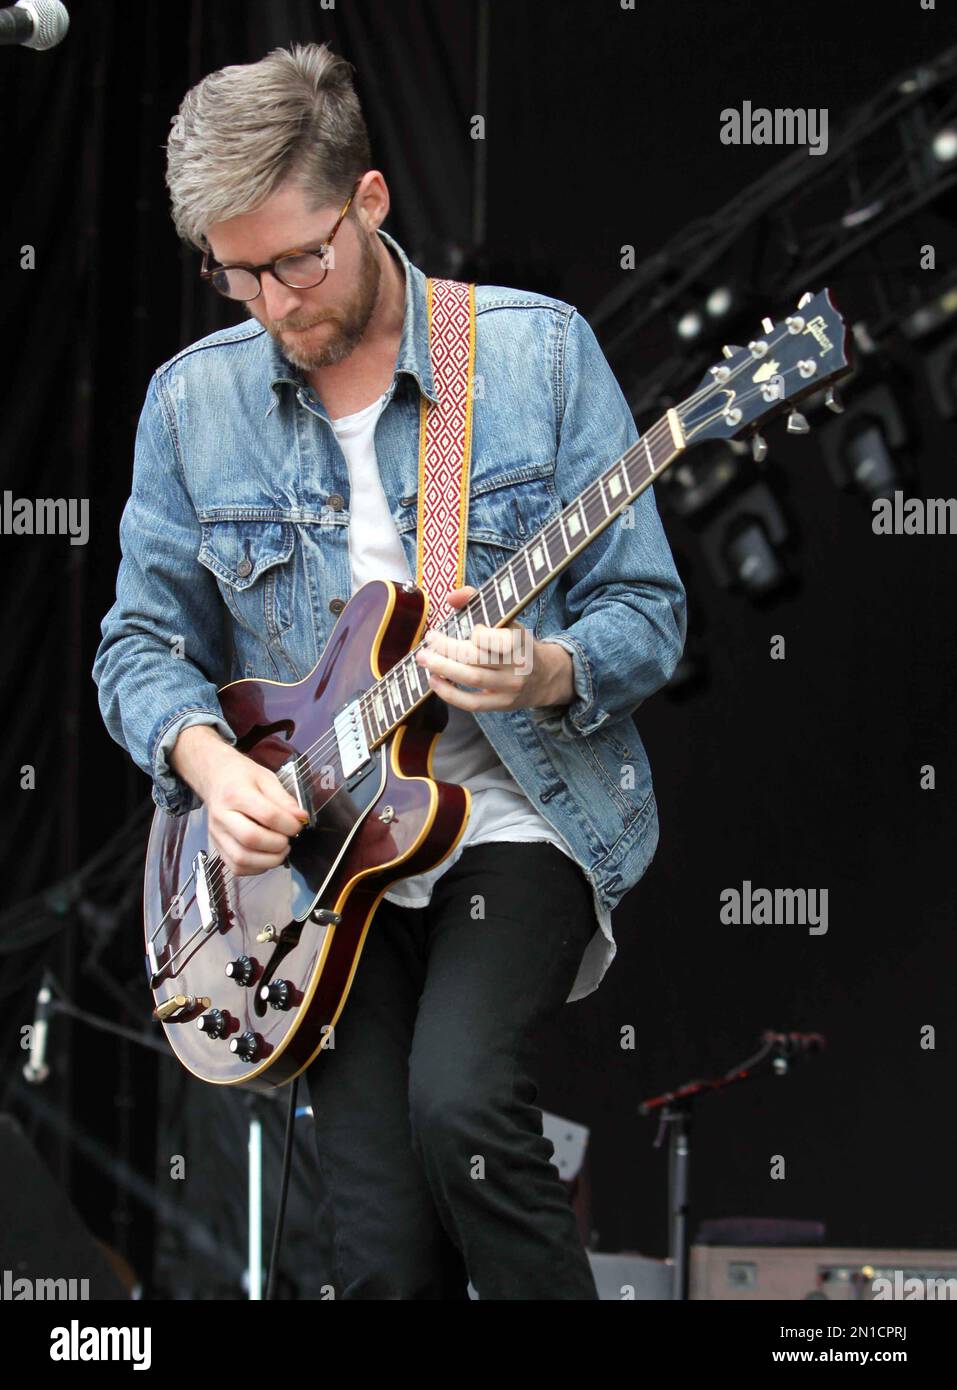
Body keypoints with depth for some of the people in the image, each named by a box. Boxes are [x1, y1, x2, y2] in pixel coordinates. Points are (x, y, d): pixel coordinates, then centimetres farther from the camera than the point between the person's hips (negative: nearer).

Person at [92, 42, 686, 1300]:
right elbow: (139, 642, 10)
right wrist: (208, 759, -11)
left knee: (458, 1099, -30)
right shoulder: (194, 401, 5)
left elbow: (648, 614, -1)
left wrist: (545, 672, -23)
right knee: (390, 1255, -9)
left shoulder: (537, 349, -3)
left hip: (518, 813, -2)